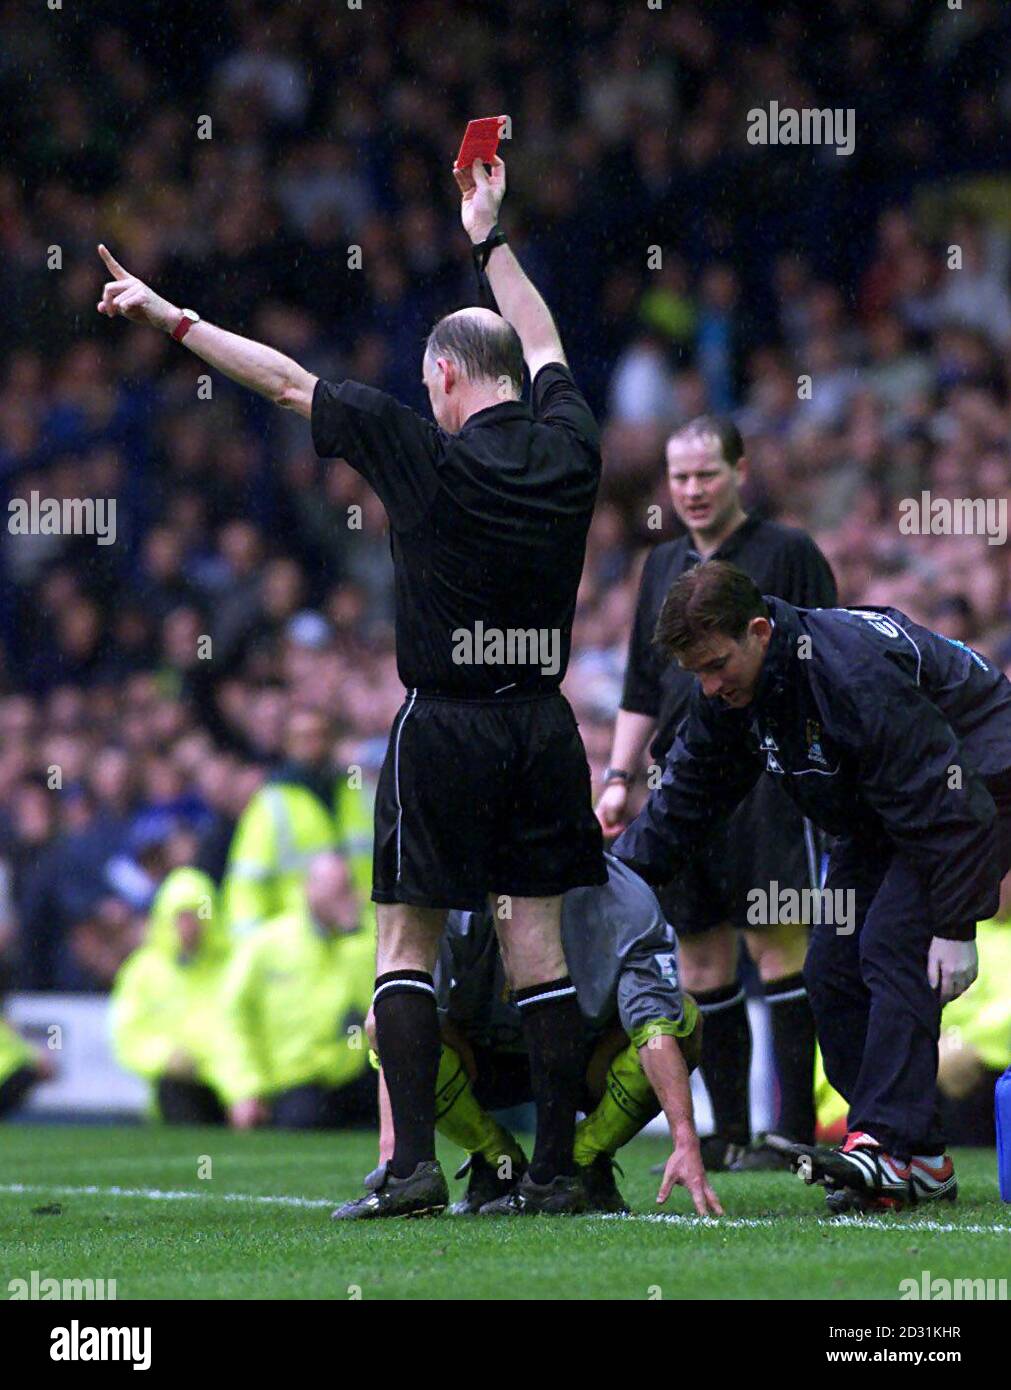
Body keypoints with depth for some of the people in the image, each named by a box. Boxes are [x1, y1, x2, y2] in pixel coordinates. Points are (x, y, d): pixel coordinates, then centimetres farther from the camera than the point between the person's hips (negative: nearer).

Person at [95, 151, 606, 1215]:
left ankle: (414, 1162, -7)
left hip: (444, 728, -4)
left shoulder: (425, 455, -10)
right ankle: (555, 1168, 2)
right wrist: (489, 238, 35)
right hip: (543, 727, 4)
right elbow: (544, 346, 23)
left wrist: (169, 318, 5)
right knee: (536, 943, 5)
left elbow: (287, 380, -3)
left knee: (405, 941, 2)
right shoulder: (567, 448, 3)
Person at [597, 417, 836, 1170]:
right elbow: (642, 691, 23)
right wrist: (619, 780, 16)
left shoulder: (788, 552, 0)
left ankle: (795, 1129, -8)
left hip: (766, 775, -6)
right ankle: (727, 1132, 10)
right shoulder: (663, 566, 18)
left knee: (777, 945, -9)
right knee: (702, 959, 5)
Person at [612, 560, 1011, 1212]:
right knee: (832, 969, -1)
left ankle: (895, 1145, -28)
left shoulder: (853, 674, -35)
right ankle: (917, 1162, 0)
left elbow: (942, 804, -32)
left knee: (891, 948, -24)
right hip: (878, 822, 9)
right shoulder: (730, 692, -8)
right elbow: (687, 794, 6)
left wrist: (955, 926, -31)